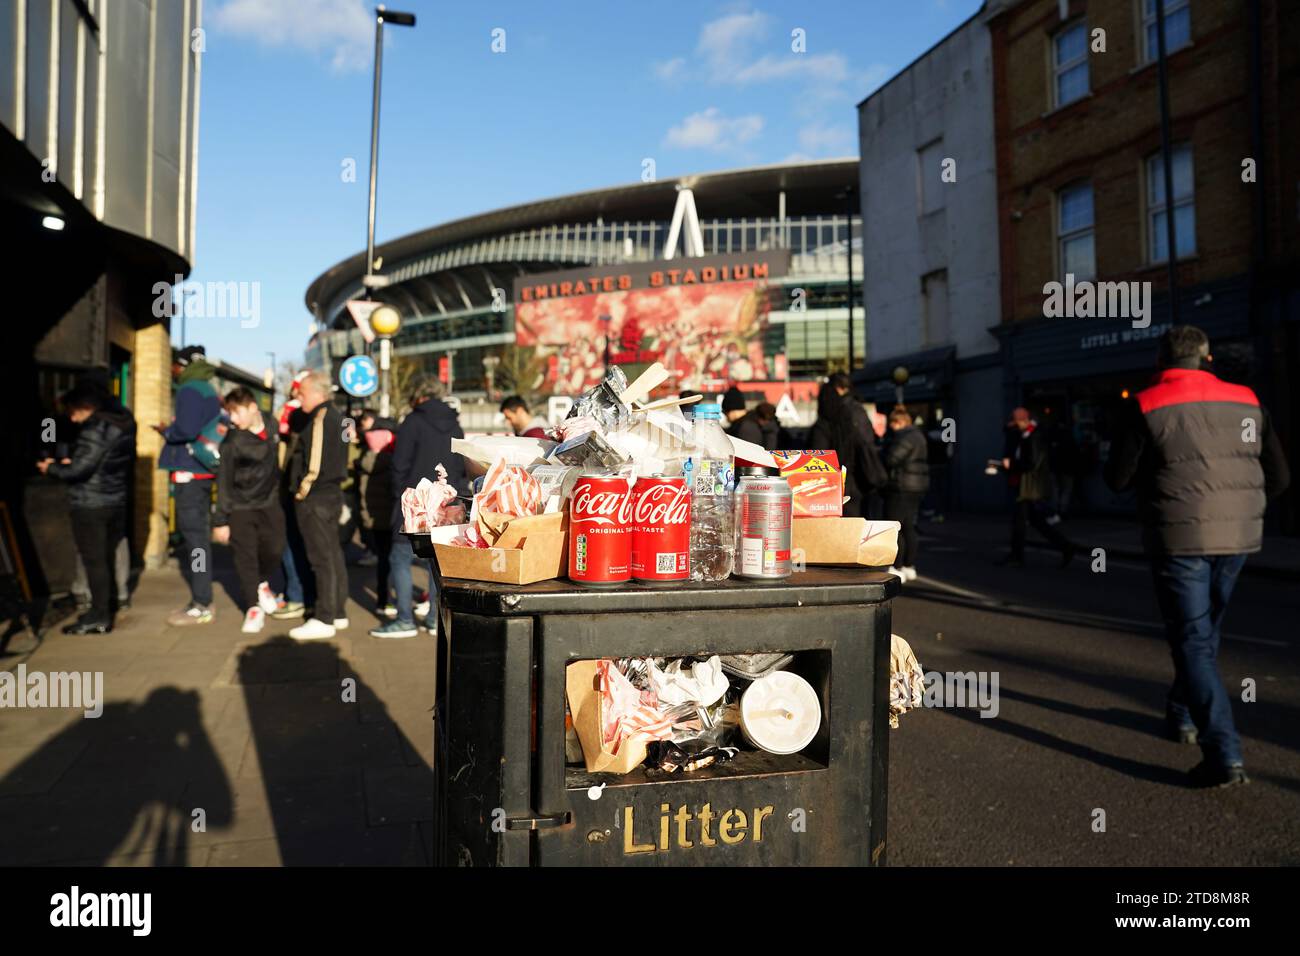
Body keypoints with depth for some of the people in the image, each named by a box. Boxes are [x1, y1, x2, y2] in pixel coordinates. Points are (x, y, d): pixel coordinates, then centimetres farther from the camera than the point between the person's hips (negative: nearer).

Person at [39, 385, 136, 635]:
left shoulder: (95, 430, -17)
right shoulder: (123, 425, 10)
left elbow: (79, 470, -19)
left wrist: (52, 468, -2)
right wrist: (71, 462, 15)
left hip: (90, 506, -9)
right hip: (115, 502, 9)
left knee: (94, 561, -2)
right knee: (106, 559, 14)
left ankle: (100, 617, 3)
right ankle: (103, 610, 22)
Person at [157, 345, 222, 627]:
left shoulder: (190, 390, -11)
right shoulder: (208, 390, 19)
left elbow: (186, 429, -23)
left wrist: (166, 431, -5)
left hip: (189, 473, -10)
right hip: (203, 472, 10)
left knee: (194, 537, -8)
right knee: (195, 535, 15)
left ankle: (202, 607, -6)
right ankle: (200, 599, 22)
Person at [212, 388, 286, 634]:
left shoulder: (273, 428, -4)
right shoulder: (232, 441, -12)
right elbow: (224, 482, -9)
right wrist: (220, 520, -9)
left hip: (269, 503, 2)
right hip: (240, 507, -2)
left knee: (274, 548, -3)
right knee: (245, 557, 0)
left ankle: (262, 582, 29)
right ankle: (253, 606, 15)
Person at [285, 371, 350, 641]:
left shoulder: (321, 419, -15)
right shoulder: (336, 417, 15)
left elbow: (315, 463, -21)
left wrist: (303, 490, -11)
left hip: (315, 498, -10)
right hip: (332, 494, 10)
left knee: (323, 559, -6)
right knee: (333, 555, 14)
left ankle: (324, 620, -2)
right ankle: (338, 613, 23)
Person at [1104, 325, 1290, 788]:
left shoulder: (1145, 406, -8)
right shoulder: (1246, 401, 5)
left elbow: (1118, 478, -8)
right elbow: (1278, 476, 8)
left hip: (1179, 540, -5)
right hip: (1237, 539, 5)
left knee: (1192, 641, 1)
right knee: (1206, 631, 23)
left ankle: (1224, 754, -7)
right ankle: (1183, 714, 38)